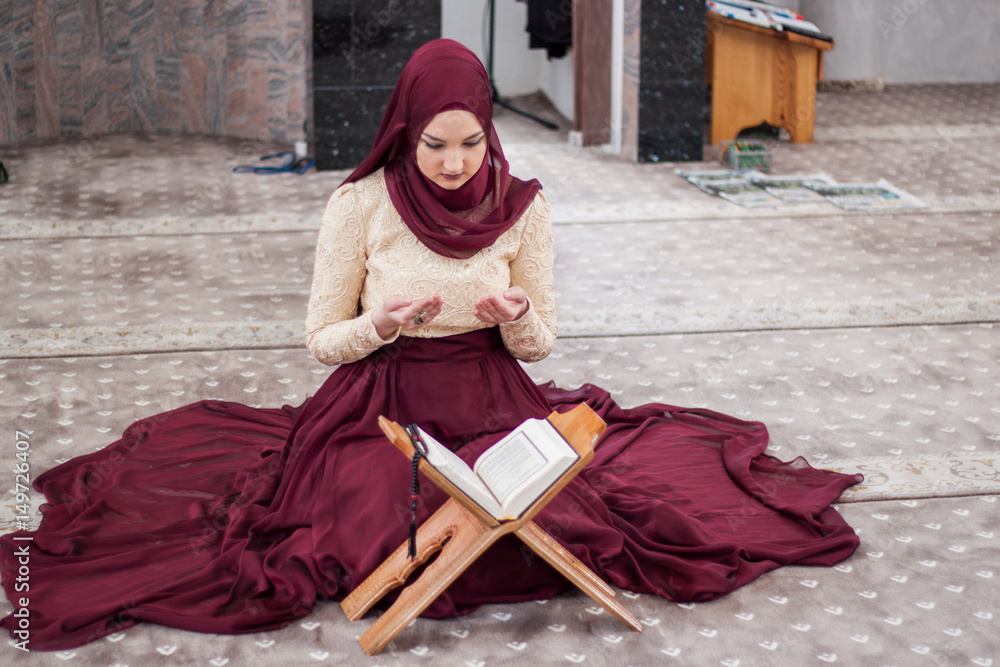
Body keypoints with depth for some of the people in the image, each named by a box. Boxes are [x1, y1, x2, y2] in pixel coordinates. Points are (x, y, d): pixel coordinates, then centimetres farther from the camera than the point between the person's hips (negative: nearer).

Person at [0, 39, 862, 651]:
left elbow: (539, 343, 5)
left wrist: (517, 316, -19)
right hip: (380, 408, -1)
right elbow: (323, 340, -1)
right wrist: (383, 324, -22)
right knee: (374, 535, -26)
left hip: (493, 404, 2)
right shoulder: (361, 205, -9)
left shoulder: (523, 205, -4)